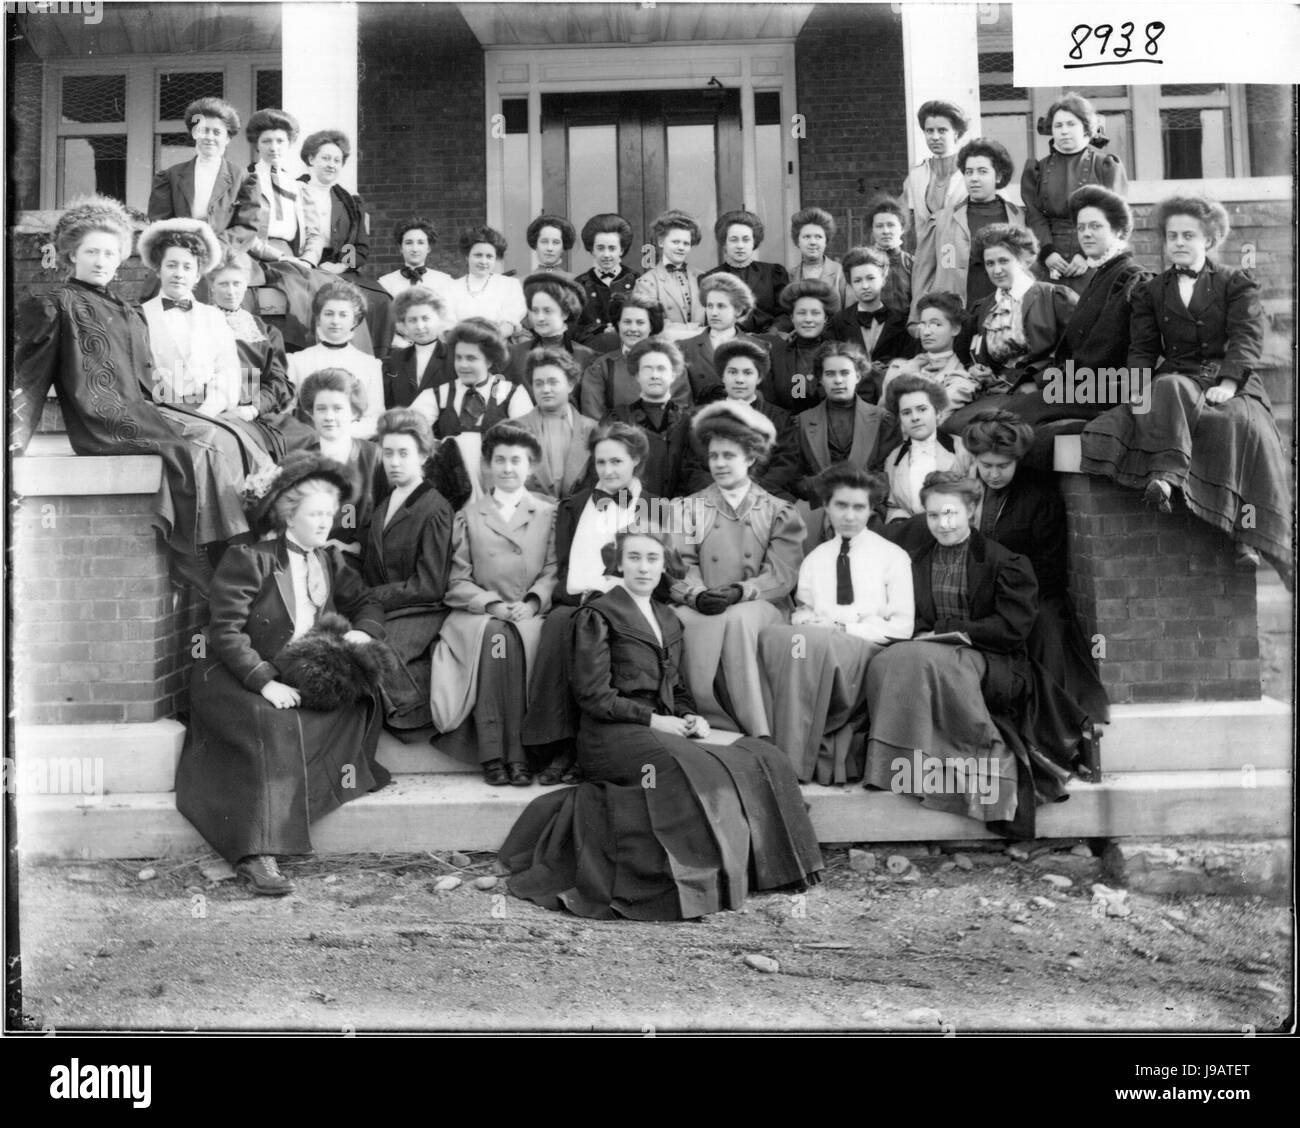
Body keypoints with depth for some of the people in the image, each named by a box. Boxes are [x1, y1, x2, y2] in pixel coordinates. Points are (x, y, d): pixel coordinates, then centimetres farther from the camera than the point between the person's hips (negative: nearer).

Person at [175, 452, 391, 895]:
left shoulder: (330, 562, 15)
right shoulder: (248, 559, -6)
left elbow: (366, 604, 22)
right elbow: (225, 632, -12)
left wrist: (362, 631, -4)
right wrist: (266, 682, -24)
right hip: (240, 677, -6)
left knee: (360, 704, -21)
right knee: (274, 725, -35)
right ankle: (258, 854, -39)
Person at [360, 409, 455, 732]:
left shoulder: (435, 509, -8)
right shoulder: (384, 502, 16)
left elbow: (428, 586, -12)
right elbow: (370, 568, 16)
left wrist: (371, 596, -14)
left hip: (419, 611, -7)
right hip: (379, 606, 7)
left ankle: (418, 711, -3)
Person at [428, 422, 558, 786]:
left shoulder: (549, 513, 18)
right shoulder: (468, 515, 18)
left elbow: (553, 572, 8)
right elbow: (457, 581, 9)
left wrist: (533, 602, -12)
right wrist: (491, 604, -9)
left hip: (530, 615, 0)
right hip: (479, 615, 0)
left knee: (517, 638, -35)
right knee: (493, 635, -35)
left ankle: (516, 753, -33)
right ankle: (491, 754, -36)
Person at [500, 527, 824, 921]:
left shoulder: (668, 620, 23)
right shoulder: (597, 615, 1)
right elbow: (593, 695, -7)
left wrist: (691, 718, 3)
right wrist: (652, 719, -13)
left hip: (664, 732, 7)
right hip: (612, 736, -7)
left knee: (761, 758, -17)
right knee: (687, 767, -38)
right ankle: (692, 886, -28)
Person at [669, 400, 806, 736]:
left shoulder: (779, 512, 14)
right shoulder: (691, 508, 19)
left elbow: (782, 574, 1)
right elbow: (680, 564, 6)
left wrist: (740, 592, -17)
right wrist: (698, 594, -16)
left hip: (760, 606, -1)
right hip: (701, 608, 1)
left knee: (738, 618, -37)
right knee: (682, 620, -34)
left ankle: (757, 731, -31)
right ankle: (722, 727, -28)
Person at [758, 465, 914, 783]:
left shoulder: (893, 556, 9)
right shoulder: (814, 559, 22)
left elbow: (902, 625, 1)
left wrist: (846, 630, -11)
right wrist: (805, 622, -6)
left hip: (870, 649, -3)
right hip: (816, 646, 4)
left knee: (813, 644, -35)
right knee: (772, 636, -29)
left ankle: (796, 763, -30)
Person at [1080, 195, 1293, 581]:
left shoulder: (1237, 284, 13)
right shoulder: (1150, 292, 19)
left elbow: (1247, 339, -2)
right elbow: (1141, 349, 11)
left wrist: (1228, 383, -20)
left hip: (1229, 383, -1)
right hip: (1176, 379, 1)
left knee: (1235, 423, -34)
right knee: (1169, 391, -36)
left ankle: (1246, 533, -37)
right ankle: (1166, 474, -57)